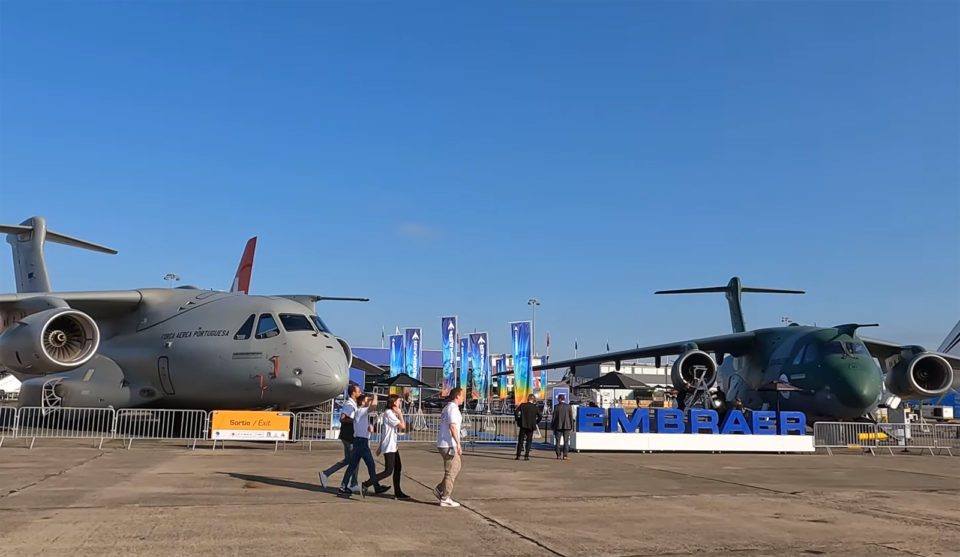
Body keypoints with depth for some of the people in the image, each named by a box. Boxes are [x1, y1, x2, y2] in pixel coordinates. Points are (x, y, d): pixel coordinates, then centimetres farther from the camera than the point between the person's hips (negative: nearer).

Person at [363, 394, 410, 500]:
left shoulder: (391, 413, 14)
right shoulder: (389, 414, -16)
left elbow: (382, 430, 19)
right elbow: (403, 426, -19)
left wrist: (380, 446, 21)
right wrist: (400, 414, -7)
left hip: (393, 447, 10)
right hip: (389, 447, -10)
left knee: (398, 468, 12)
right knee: (388, 471, -10)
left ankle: (398, 493, 18)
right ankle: (366, 484, -8)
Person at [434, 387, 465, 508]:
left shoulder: (447, 408, 18)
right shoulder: (453, 408, -13)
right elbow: (452, 426, -23)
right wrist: (458, 443, -25)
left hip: (444, 444, 10)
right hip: (449, 445, -10)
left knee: (456, 468, 16)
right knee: (451, 472, -3)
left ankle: (439, 490, 17)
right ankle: (445, 499, 1)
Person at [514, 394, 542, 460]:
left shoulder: (522, 405, -4)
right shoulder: (536, 407, -3)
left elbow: (516, 413, -9)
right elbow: (540, 416, -4)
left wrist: (518, 420, 4)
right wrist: (536, 422, 9)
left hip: (523, 425, 0)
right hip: (531, 426, 0)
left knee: (520, 440, 8)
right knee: (529, 441, 9)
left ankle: (518, 455, 5)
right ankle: (526, 456, 3)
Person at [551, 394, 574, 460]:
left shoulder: (556, 407, -6)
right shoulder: (569, 407, -3)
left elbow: (554, 417, -4)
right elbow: (571, 417, -1)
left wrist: (552, 426, 5)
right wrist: (571, 426, 8)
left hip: (558, 426, 0)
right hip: (566, 426, 0)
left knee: (557, 441, 7)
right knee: (566, 441, 3)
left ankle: (558, 455, 6)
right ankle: (565, 455, -2)